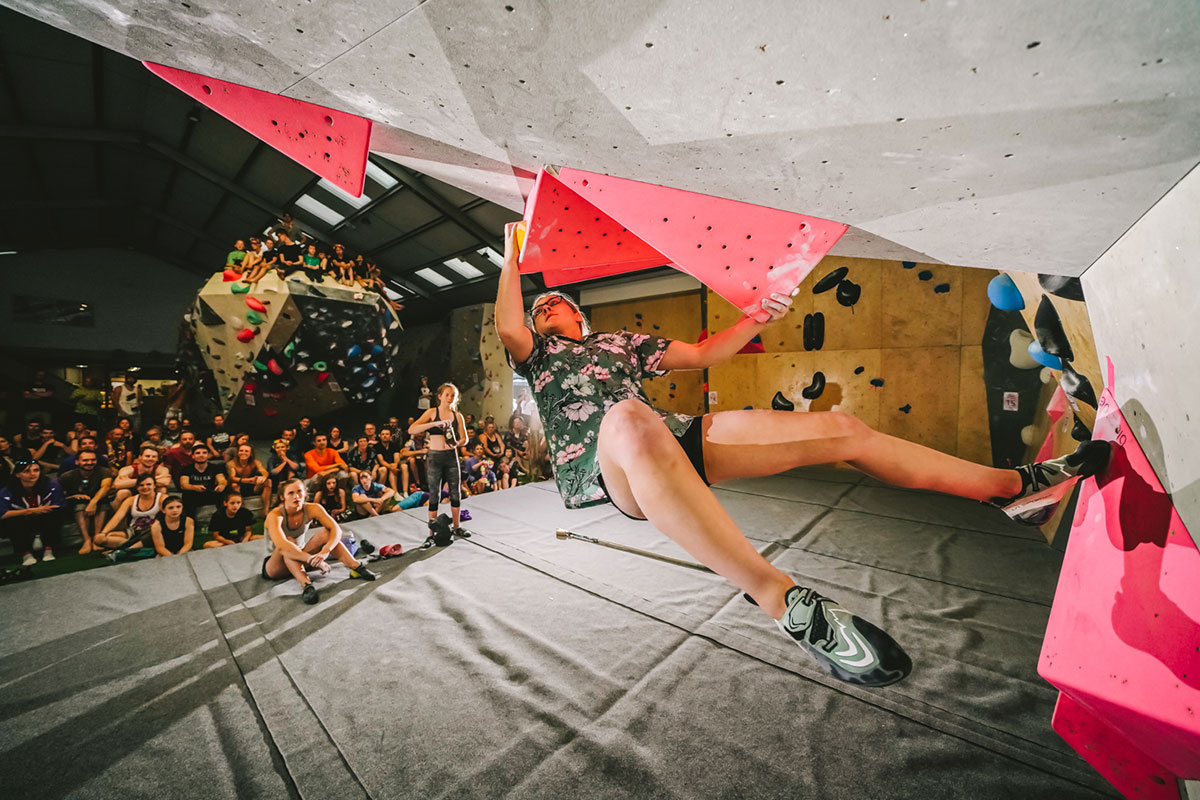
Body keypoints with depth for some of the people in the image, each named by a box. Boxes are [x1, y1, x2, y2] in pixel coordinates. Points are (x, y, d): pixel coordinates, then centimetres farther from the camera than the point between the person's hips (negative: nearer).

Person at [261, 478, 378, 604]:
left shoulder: (312, 509, -12)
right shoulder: (275, 516, -24)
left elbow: (336, 530, -23)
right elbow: (281, 545, -42)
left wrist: (325, 552, -41)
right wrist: (311, 559, -47)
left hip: (300, 560, 4)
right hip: (274, 566, -3)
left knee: (325, 532, -20)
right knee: (288, 541, -33)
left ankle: (357, 567, -27)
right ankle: (306, 585, -48)